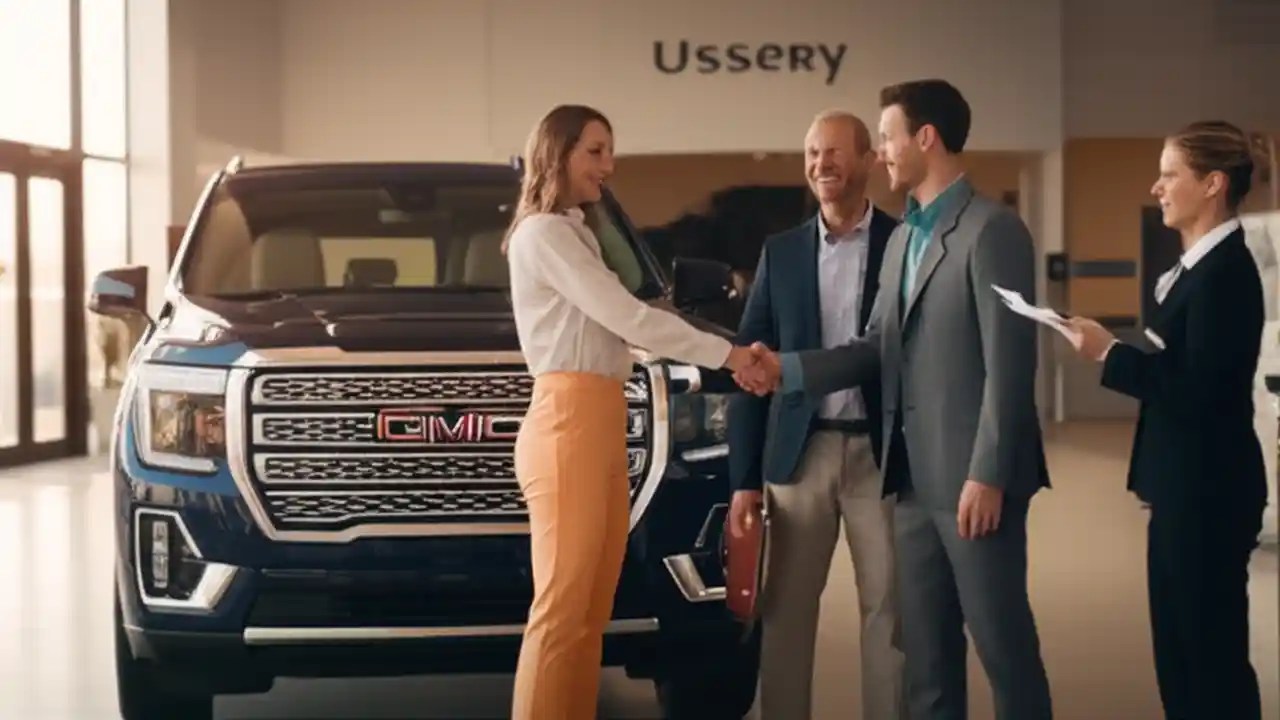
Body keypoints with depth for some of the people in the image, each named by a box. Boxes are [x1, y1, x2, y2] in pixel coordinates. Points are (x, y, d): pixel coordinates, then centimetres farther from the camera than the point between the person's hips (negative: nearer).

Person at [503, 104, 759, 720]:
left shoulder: (575, 234, 25)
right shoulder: (543, 233, -6)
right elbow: (626, 317, -13)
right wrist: (726, 354, -11)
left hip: (601, 424, 9)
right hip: (568, 424, -9)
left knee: (592, 609, 5)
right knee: (563, 605, -11)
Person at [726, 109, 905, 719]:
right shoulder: (780, 252, 8)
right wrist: (744, 478, 2)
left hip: (883, 454, -2)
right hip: (799, 455, 2)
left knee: (888, 610, 4)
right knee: (785, 612, 6)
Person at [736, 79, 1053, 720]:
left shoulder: (992, 230, -10)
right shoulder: (902, 238, 17)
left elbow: (1009, 362, -16)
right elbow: (879, 347, 13)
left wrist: (988, 475, -19)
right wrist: (788, 369, 0)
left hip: (971, 478, -8)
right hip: (915, 476, 8)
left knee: (1003, 643, -1)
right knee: (925, 649, 12)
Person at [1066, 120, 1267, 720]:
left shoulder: (1224, 271, -18)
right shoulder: (1201, 264, 11)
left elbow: (1200, 390, -24)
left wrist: (1109, 353, -19)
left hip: (1206, 491, -10)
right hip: (1186, 486, 10)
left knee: (1210, 651, -1)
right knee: (1182, 646, 16)